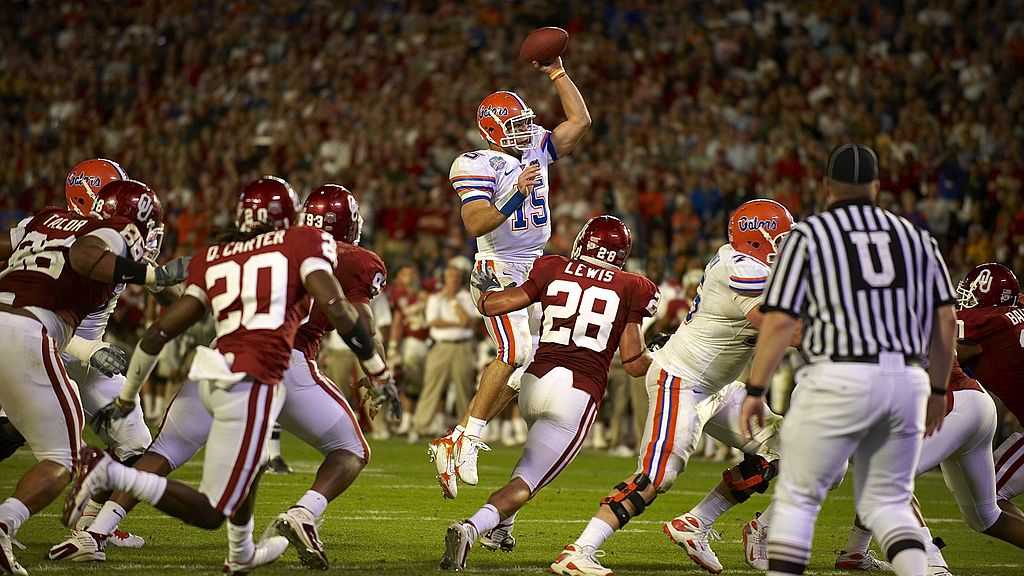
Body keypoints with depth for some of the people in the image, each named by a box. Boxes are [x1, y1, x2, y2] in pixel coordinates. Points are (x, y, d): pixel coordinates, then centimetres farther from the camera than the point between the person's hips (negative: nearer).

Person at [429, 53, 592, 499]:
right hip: (499, 269, -8)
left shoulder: (535, 150, 12)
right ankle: (466, 442, -14)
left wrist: (556, 72, 11)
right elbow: (475, 224, -22)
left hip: (536, 269, 8)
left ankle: (455, 442, 8)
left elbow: (579, 120, 15)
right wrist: (515, 197, -33)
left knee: (528, 361, 2)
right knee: (514, 353, -23)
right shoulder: (477, 166, -11)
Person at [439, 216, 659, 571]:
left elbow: (493, 305, 10)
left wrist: (484, 287, 32)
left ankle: (500, 526, 32)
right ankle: (471, 528, -30)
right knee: (526, 482, -4)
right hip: (580, 394, -4)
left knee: (540, 452, 36)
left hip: (536, 380, 4)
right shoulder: (630, 289, 4)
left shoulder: (553, 271, 9)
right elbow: (635, 364, 2)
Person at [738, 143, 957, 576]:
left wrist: (755, 390, 1)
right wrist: (938, 390, 22)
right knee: (887, 503, 15)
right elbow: (945, 319, 13)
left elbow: (780, 321, -5)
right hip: (907, 378, 4)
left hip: (840, 378, -4)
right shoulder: (915, 237, 15)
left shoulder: (809, 236, 3)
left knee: (797, 499, 6)